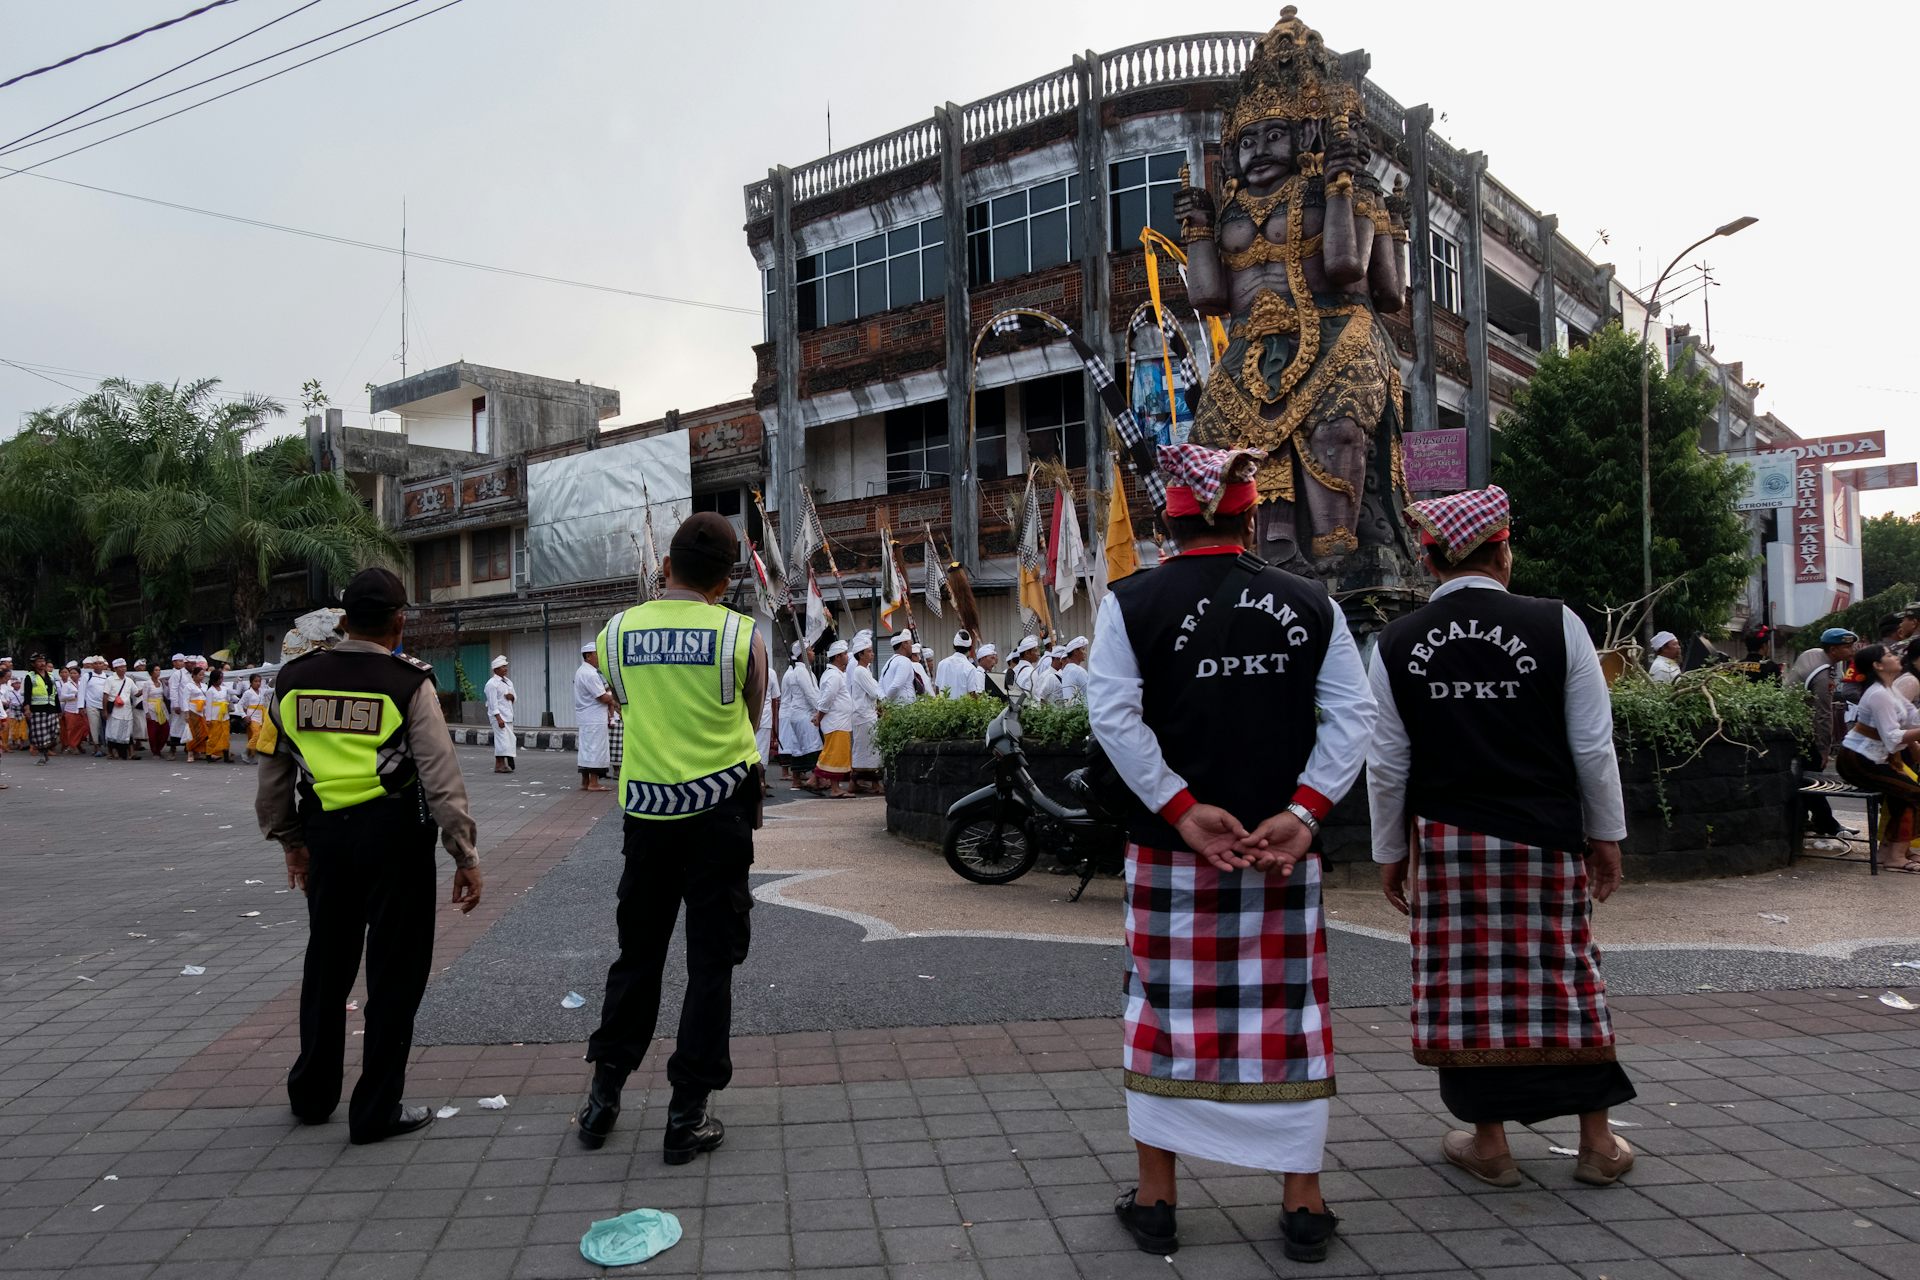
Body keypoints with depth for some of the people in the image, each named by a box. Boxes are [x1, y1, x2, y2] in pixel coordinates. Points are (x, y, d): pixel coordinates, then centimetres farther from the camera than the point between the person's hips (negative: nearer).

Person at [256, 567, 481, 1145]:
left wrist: (290, 839, 22)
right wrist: (465, 856, -9)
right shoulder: (408, 682, -10)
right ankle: (376, 1111, 13)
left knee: (327, 961, 21)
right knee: (395, 971, 6)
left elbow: (273, 771, 11)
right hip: (393, 835, -5)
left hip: (325, 835, 5)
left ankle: (312, 1094, 35)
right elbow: (441, 776, -14)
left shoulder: (294, 679, 4)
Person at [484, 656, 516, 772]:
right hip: (498, 715, -8)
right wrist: (498, 718, -21)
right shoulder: (492, 683, -10)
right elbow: (493, 703, -15)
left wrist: (511, 696, -6)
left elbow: (513, 697, 19)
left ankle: (501, 764, 12)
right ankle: (500, 765, -8)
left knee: (510, 740, 6)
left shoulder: (508, 681, 14)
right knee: (503, 739, -12)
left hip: (508, 715, 8)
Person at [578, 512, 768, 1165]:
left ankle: (603, 1095, 25)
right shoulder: (742, 634, -7)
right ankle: (687, 1116, 10)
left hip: (645, 810, 3)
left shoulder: (618, 629, 0)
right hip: (718, 810, -3)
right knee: (711, 962, 6)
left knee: (637, 954, 18)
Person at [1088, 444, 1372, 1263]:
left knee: (1167, 1009, 10)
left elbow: (1115, 717, -11)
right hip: (1285, 847, 1)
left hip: (1171, 848, -1)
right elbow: (1352, 716, -3)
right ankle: (1303, 1204, 20)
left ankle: (1155, 1199, 20)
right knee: (1288, 1012, 11)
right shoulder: (1310, 604, 3)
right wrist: (1303, 813, -8)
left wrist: (1183, 809, -10)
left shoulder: (1131, 603, -3)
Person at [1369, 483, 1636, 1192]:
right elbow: (1593, 746, -2)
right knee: (1567, 976, 12)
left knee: (1468, 983, 8)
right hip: (1545, 835, 0)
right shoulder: (1555, 624, -6)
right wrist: (1605, 834, 9)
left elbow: (1387, 763, 1)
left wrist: (1390, 850, 10)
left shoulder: (1397, 642, -3)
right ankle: (1597, 1141, 22)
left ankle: (1489, 1141, 18)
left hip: (1446, 837, 0)